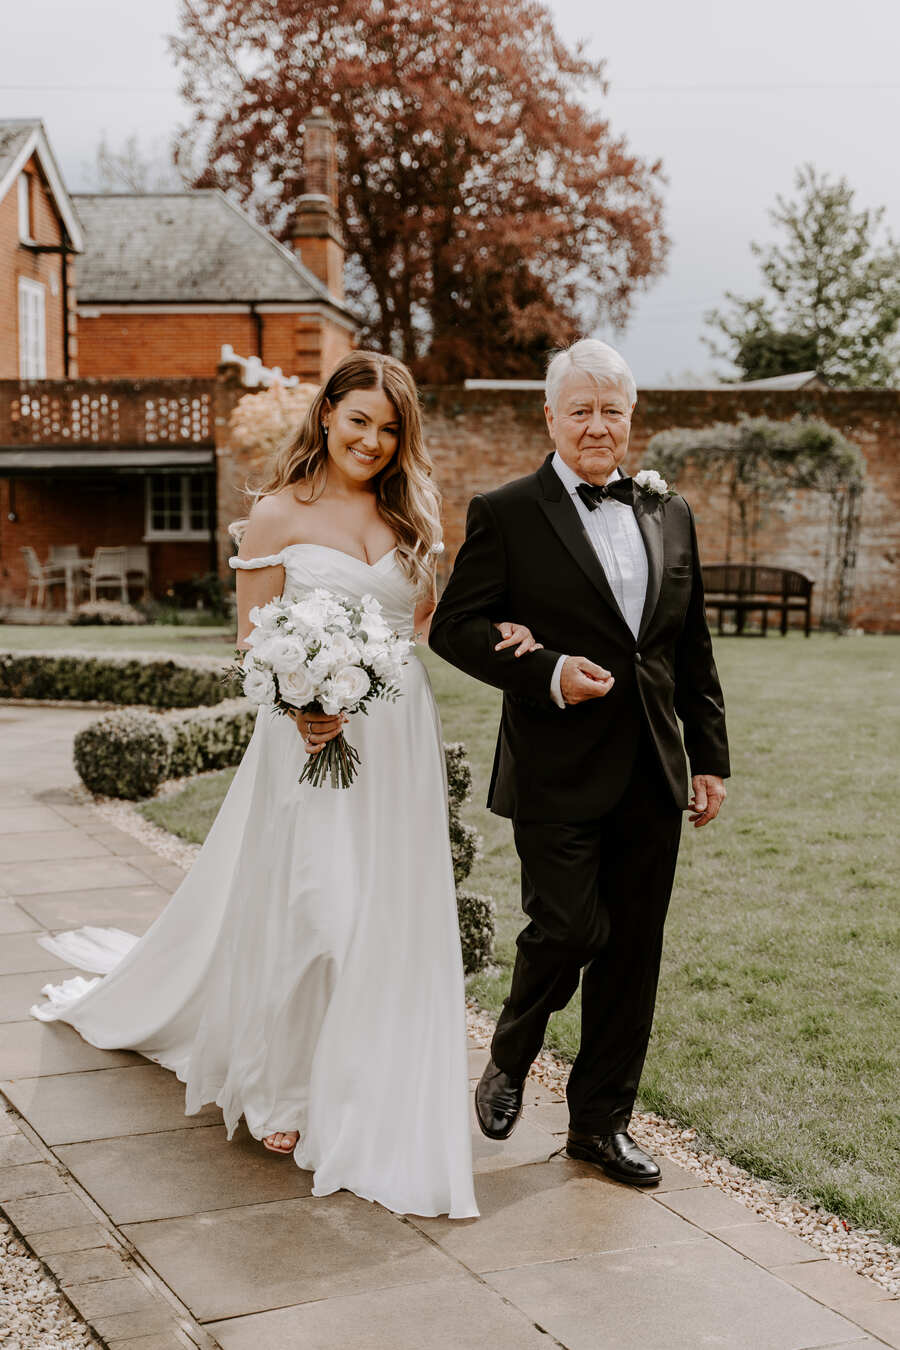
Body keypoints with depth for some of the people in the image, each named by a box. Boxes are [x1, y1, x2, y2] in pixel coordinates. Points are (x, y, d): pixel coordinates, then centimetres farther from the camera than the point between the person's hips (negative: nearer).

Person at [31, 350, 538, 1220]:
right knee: (302, 909, 1)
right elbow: (252, 637, -5)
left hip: (398, 739, 4)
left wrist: (496, 631, -2)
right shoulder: (279, 514, -3)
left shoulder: (411, 516, 10)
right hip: (312, 733, -4)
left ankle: (372, 1100, 22)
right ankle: (285, 1090, 22)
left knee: (389, 914, 6)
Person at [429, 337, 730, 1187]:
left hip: (652, 775, 5)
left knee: (632, 953, 9)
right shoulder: (506, 515, -2)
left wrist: (710, 756, 11)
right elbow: (453, 628, -5)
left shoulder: (670, 515, 12)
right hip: (559, 774, -5)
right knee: (568, 929, -8)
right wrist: (547, 673, -18)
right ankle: (509, 1059, 23)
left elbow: (693, 646, 15)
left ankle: (600, 1122, 24)